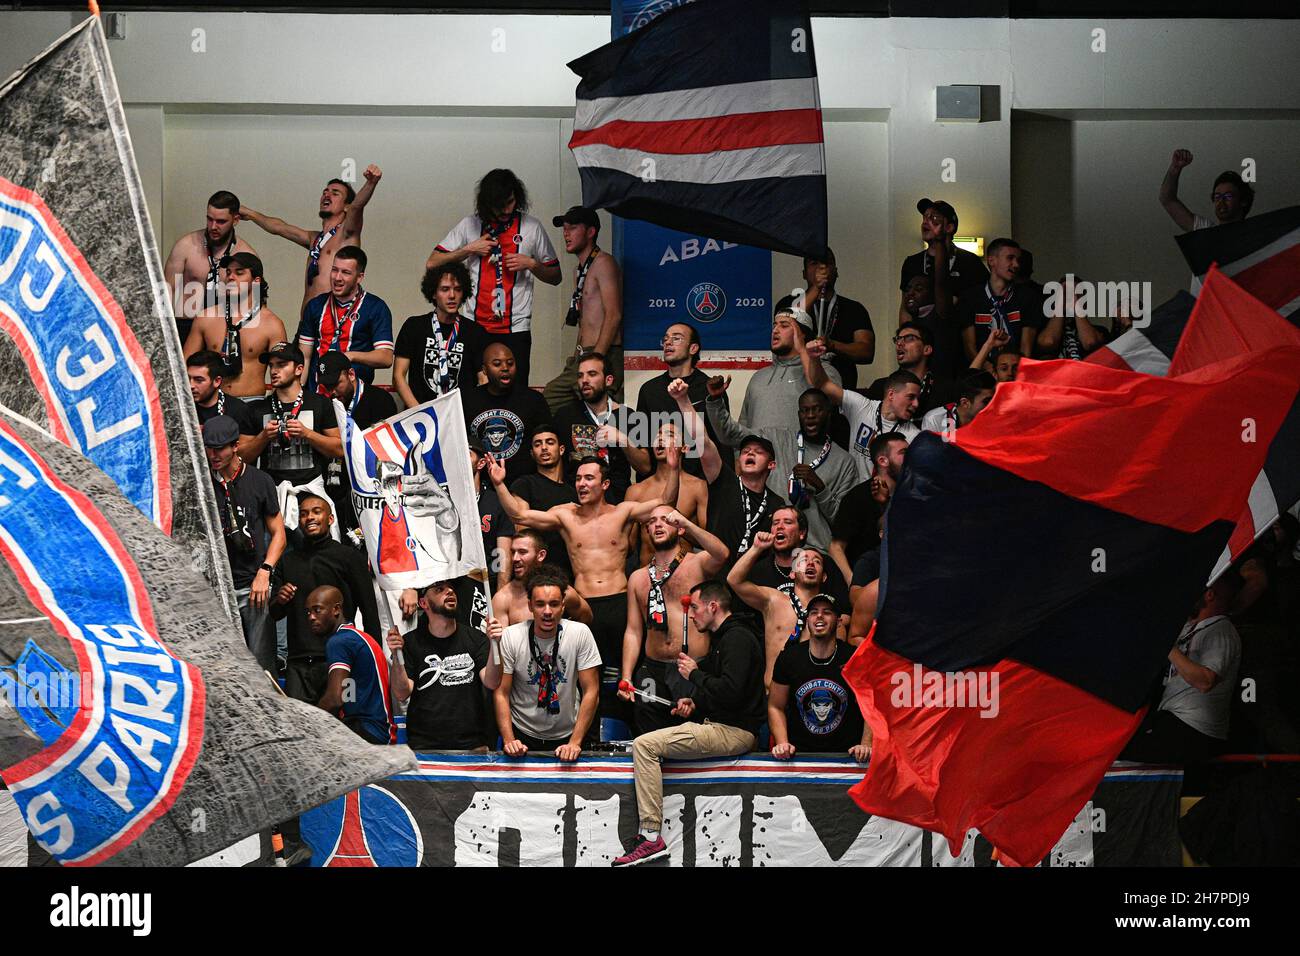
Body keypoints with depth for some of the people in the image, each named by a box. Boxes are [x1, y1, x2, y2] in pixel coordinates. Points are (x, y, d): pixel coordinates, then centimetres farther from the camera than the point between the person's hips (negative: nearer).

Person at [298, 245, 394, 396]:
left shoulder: (376, 308, 0)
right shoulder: (315, 306, 13)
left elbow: (386, 358, -7)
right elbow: (304, 356, 14)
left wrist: (352, 356, -22)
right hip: (315, 394, 3)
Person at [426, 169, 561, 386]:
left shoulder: (532, 228, 8)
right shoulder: (469, 226, 7)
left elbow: (555, 277, 14)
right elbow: (432, 264, 7)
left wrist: (531, 264, -5)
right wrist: (469, 249, -2)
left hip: (515, 329, 0)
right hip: (474, 327, 0)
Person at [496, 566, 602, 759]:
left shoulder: (580, 633, -8)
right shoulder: (510, 637, -8)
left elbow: (591, 691, -5)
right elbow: (501, 693, -3)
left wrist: (575, 743, -12)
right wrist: (509, 741, -14)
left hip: (567, 735, 0)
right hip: (522, 735, 0)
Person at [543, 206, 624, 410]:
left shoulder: (603, 263, -7)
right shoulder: (580, 271, 23)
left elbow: (614, 315, -16)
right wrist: (576, 360, 14)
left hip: (604, 358, -10)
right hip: (580, 359, 10)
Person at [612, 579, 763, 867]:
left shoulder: (737, 639, -14)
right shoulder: (724, 637, 20)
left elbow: (730, 692, -26)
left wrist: (695, 674, -11)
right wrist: (695, 702, 9)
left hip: (733, 733, -11)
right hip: (723, 727, 11)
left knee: (644, 745, -18)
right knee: (647, 743, 18)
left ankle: (651, 837, -22)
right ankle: (648, 832, 10)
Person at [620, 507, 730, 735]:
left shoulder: (697, 564, 3)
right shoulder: (638, 578, 15)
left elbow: (722, 555, -21)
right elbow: (633, 631, 13)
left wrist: (687, 523, -26)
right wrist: (626, 677, 3)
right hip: (653, 671, 4)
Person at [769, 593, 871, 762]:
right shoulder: (789, 658, 4)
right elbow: (776, 707, 12)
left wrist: (866, 745, -8)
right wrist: (782, 743, -4)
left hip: (845, 754, -1)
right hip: (799, 754, 1)